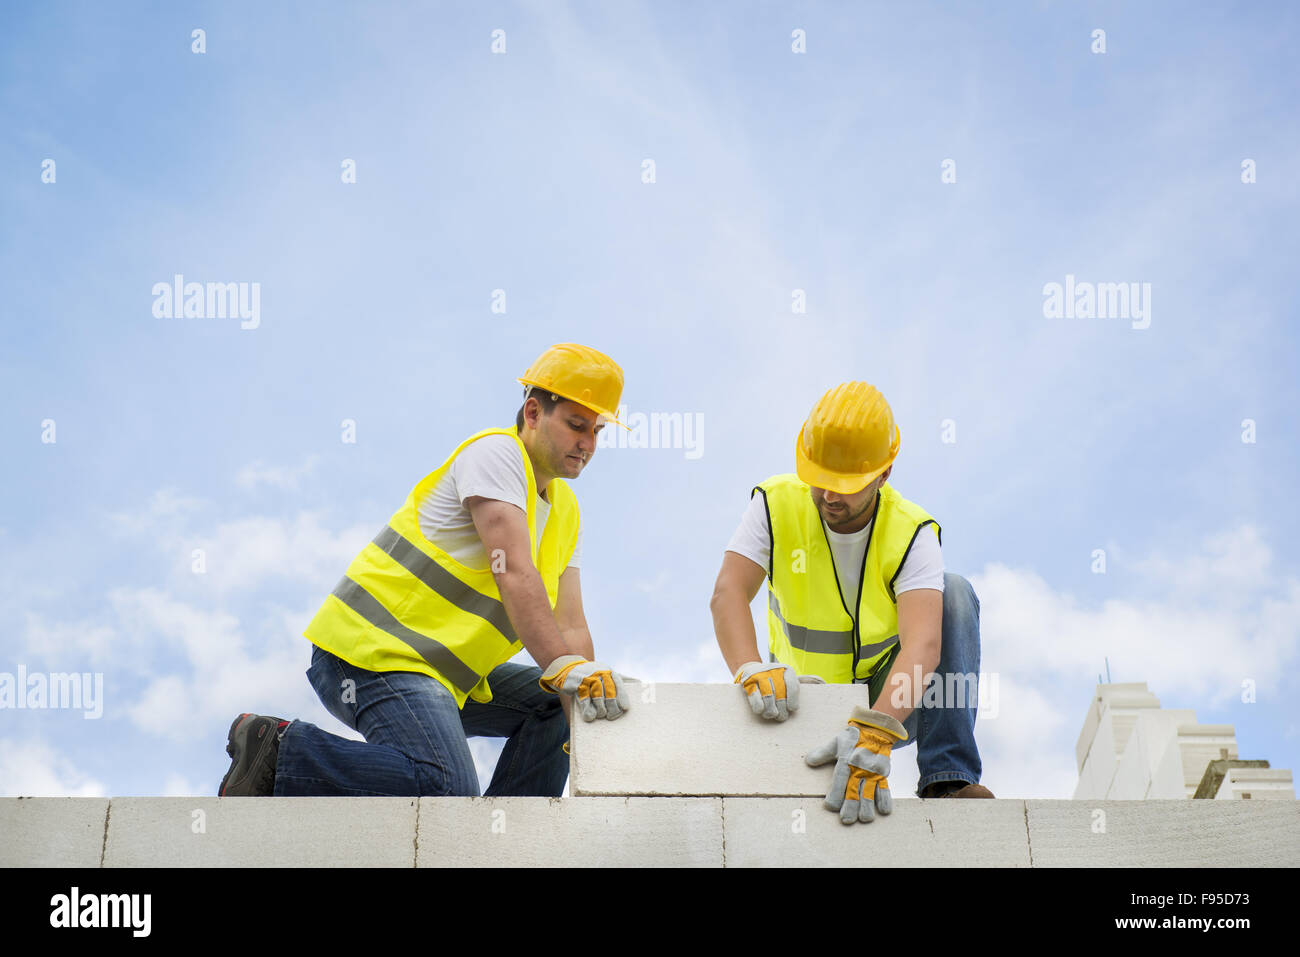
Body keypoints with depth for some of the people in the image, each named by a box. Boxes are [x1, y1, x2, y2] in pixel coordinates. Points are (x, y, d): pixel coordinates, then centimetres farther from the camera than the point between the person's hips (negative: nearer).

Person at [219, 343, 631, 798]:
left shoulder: (565, 511, 18)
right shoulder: (495, 452, -9)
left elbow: (569, 628, 11)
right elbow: (514, 575, -22)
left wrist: (589, 697, -4)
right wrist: (567, 670, -29)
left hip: (438, 669, 10)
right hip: (371, 655, -10)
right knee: (448, 787, -28)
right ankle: (280, 750, -15)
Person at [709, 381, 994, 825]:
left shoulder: (912, 533, -19)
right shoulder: (776, 505, -13)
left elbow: (924, 643, -35)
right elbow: (729, 593, -25)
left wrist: (875, 731, -52)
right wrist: (752, 670, -47)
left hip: (892, 701, 1)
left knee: (954, 592, -26)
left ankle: (947, 779, -30)